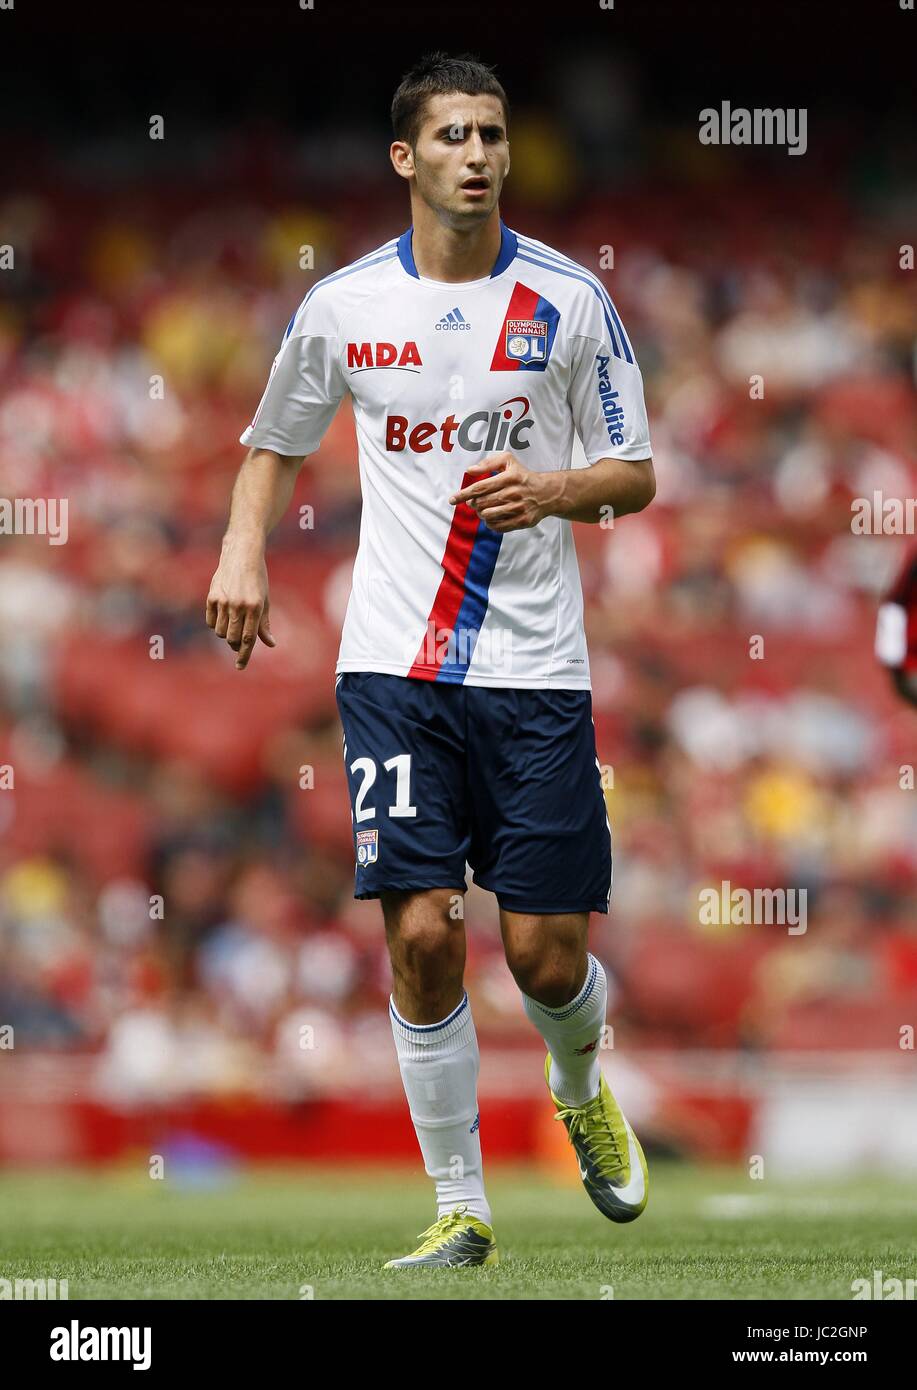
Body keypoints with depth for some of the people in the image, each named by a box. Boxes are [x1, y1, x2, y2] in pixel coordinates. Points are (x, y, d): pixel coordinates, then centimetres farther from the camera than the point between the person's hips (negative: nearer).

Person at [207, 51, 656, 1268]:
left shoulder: (569, 298, 0)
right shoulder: (343, 306, 4)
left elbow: (635, 474, 6)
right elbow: (276, 443, 20)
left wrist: (551, 491, -14)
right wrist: (244, 547, 3)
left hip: (536, 666, 0)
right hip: (395, 663, 0)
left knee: (547, 952, -1)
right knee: (421, 931, -10)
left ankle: (582, 1090, 35)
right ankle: (460, 1210, 2)